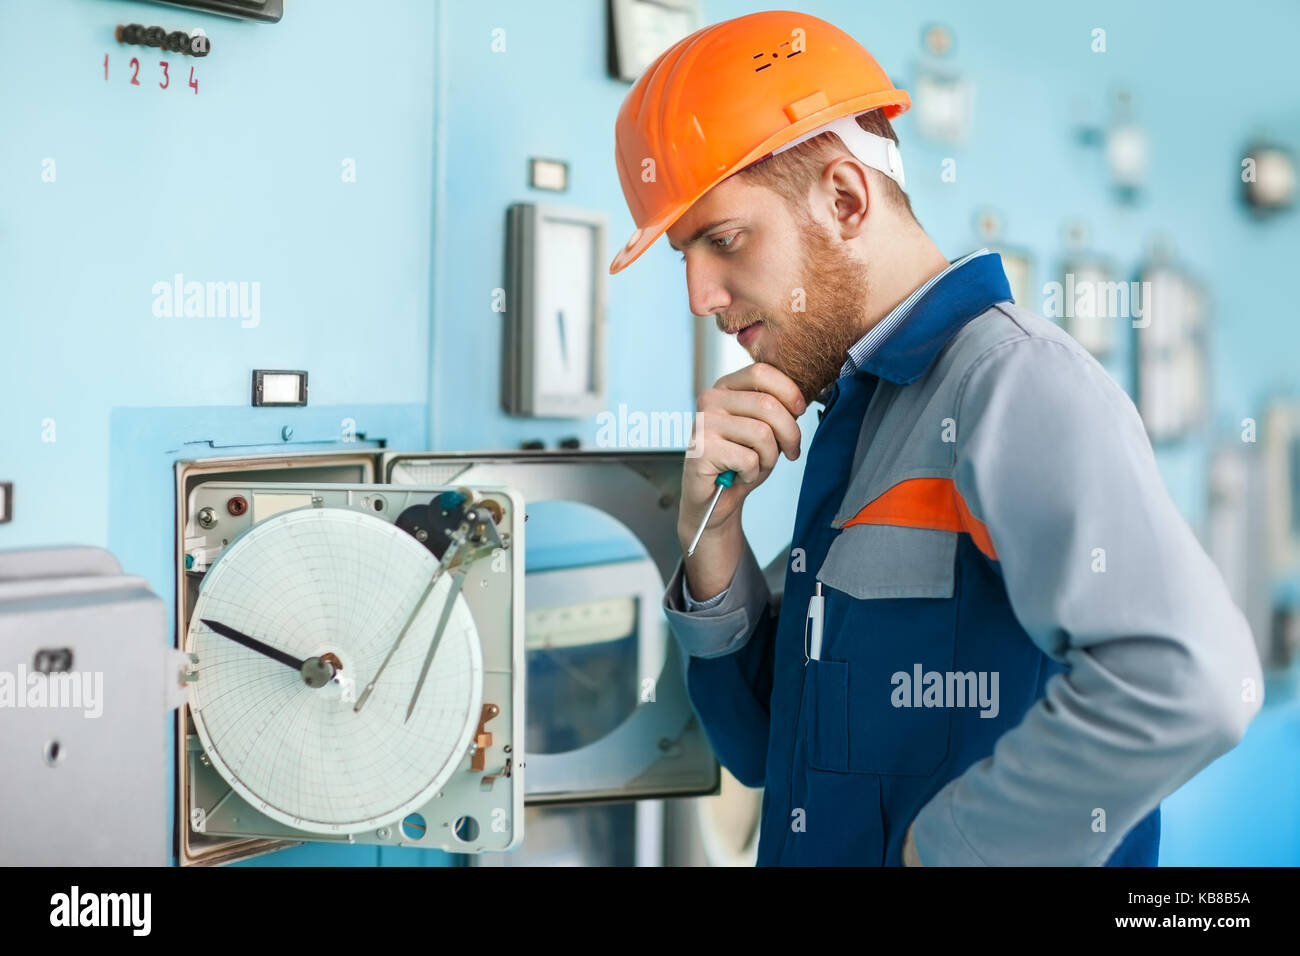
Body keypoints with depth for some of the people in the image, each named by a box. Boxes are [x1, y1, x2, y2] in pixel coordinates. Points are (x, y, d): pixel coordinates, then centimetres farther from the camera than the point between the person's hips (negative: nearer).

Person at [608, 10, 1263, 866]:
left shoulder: (1009, 379, -17)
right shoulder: (859, 416, 9)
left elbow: (1186, 677, -32)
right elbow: (765, 750, 9)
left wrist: (943, 845, -22)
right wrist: (710, 529, -5)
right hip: (824, 848, 8)